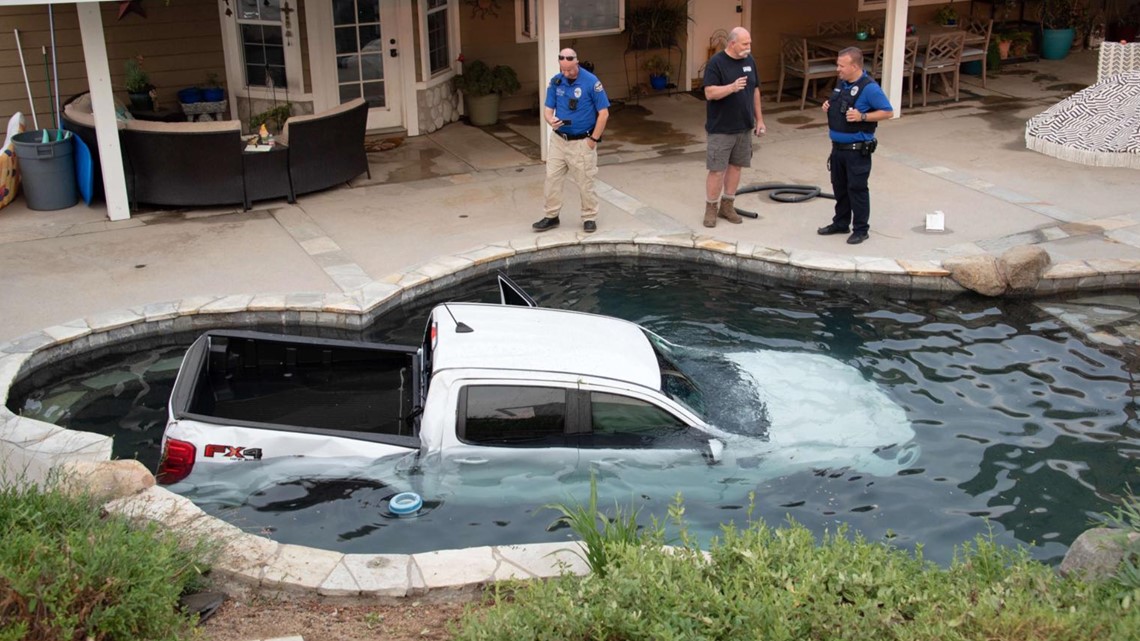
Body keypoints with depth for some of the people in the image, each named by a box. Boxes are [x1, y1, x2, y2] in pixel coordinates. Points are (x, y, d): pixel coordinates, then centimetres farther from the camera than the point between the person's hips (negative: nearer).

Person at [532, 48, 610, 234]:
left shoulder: (591, 82, -15)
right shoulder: (555, 82, -1)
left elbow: (603, 113, -11)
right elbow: (548, 109, 3)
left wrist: (594, 139, -11)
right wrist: (551, 120, -21)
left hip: (582, 142, -4)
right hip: (559, 140, 5)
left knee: (585, 182, 4)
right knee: (551, 178, 7)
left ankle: (590, 218, 18)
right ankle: (551, 216, 19)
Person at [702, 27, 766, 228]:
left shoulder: (749, 61, 7)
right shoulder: (716, 63, -13)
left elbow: (755, 91, 14)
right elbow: (710, 93, -19)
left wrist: (759, 119, 13)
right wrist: (732, 87, -34)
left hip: (744, 127, 6)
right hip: (721, 128, -6)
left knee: (735, 166, 11)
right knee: (717, 170, -2)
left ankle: (727, 206, 23)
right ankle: (711, 209, 10)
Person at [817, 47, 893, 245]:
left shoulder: (869, 88, -18)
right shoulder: (841, 83, 8)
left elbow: (887, 111, -16)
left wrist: (862, 116, -25)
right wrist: (828, 106, 3)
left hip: (857, 150, -8)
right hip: (838, 146, 8)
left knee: (857, 188, -1)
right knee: (839, 186, 17)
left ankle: (861, 229, 10)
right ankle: (841, 223, 31)